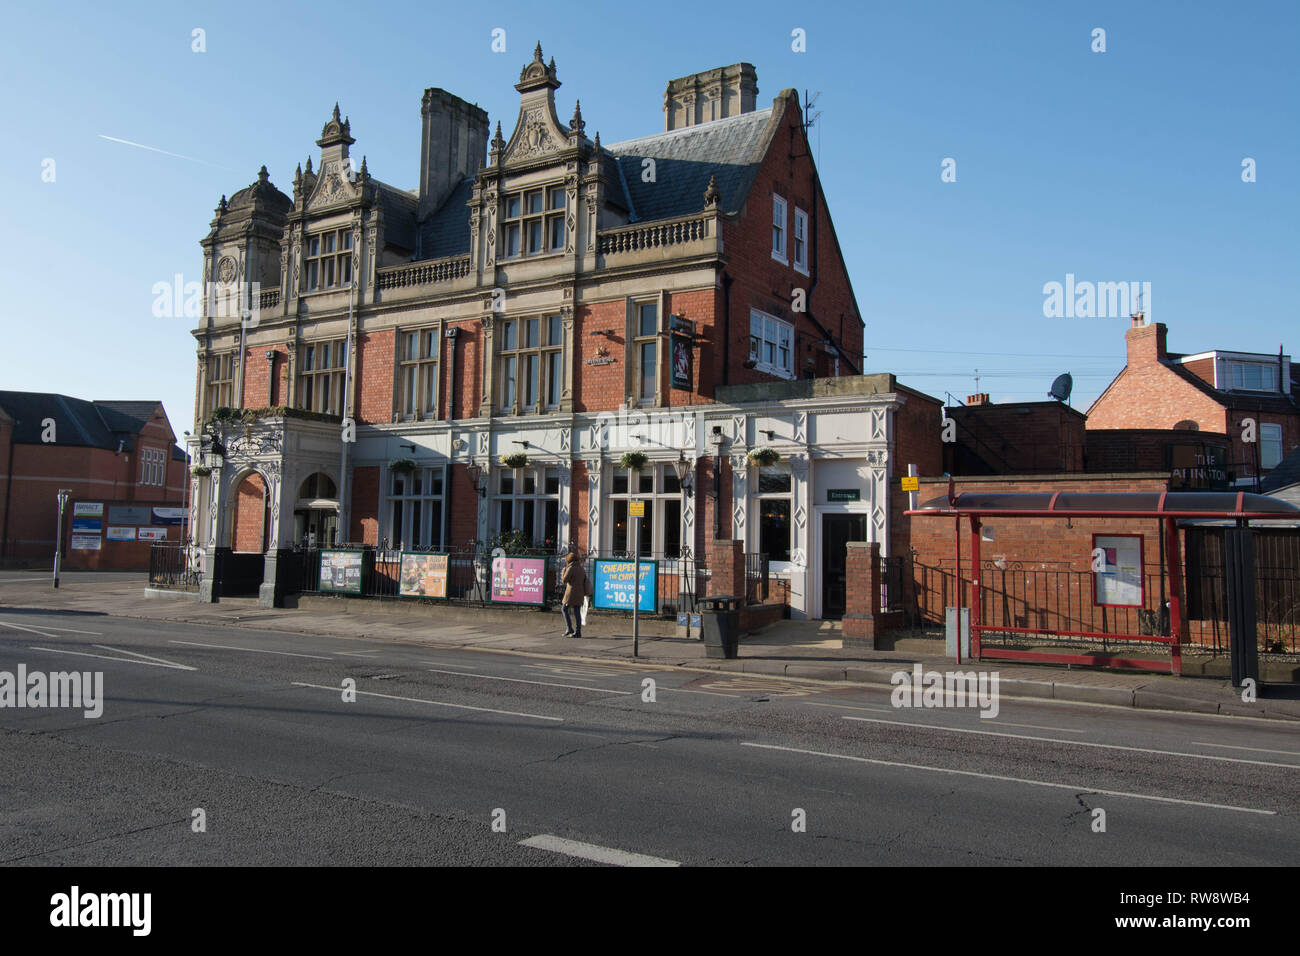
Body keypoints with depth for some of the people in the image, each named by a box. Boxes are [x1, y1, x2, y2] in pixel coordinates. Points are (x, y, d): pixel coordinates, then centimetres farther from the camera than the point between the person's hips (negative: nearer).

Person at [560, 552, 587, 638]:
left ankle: (569, 629, 2)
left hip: (571, 592, -6)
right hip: (580, 593, 6)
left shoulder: (571, 568, -11)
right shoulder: (582, 569, 12)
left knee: (565, 609, 9)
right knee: (577, 612, 6)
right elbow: (585, 582, 15)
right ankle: (578, 632, 3)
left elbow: (564, 580, -10)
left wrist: (564, 571, 4)